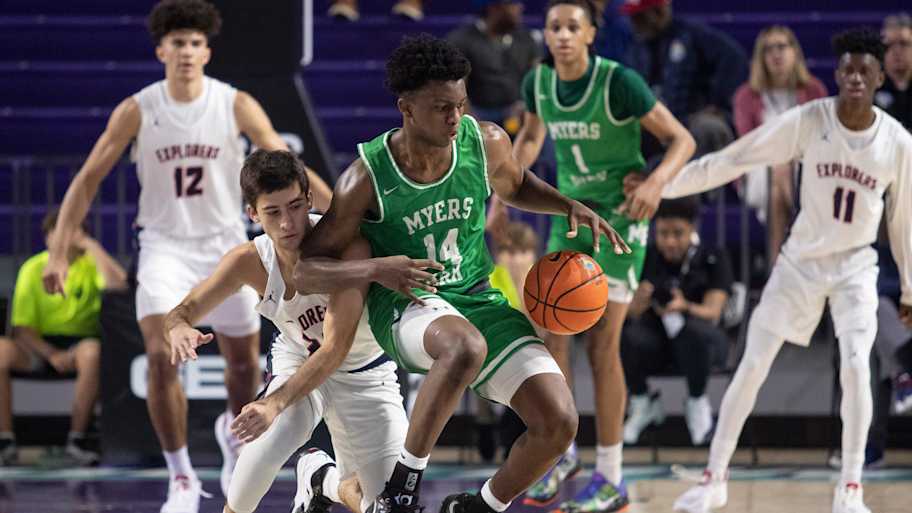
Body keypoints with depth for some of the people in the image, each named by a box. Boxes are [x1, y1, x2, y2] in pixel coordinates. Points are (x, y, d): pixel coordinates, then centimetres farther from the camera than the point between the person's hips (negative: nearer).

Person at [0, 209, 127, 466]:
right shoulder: (33, 269, 1)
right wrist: (52, 355, -18)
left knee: (92, 351, -38)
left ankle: (77, 438, -26)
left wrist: (93, 247, -15)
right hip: (41, 345, 1)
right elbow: (21, 328, -2)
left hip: (79, 341, -1)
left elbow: (118, 286, -22)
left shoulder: (91, 264, 1)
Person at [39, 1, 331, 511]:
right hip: (164, 245, -1)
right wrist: (59, 252, -9)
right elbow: (88, 180, -3)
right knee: (161, 356, -19)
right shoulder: (137, 111, -8)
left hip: (226, 244, 1)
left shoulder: (236, 106, -9)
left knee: (244, 361, 12)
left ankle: (235, 432, 46)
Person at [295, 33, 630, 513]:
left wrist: (570, 207, 0)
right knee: (466, 346, -42)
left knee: (558, 422, -11)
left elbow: (515, 186, 18)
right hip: (406, 307, -5)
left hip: (478, 300, 5)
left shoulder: (486, 143, -7)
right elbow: (309, 263, -9)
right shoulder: (366, 179, -17)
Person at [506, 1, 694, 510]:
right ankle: (560, 453, 13)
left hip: (620, 215, -5)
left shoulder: (620, 82, -20)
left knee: (603, 345, -5)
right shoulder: (538, 81, -3)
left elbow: (681, 139, -17)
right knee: (551, 332, -5)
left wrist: (656, 183, -35)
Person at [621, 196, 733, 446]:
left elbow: (712, 313, -19)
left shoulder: (713, 258, -6)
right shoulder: (646, 258, 0)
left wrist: (684, 307, -42)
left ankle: (697, 402, -9)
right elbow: (630, 312, -8)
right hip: (655, 341, 2)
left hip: (700, 341, -2)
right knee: (622, 334, -32)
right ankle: (641, 402, -1)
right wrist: (639, 302, -34)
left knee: (694, 331, -38)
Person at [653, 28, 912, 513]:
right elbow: (732, 159, -12)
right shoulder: (808, 121, -14)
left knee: (855, 367, -18)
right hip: (801, 259, 0)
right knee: (752, 365, -1)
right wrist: (661, 185, -17)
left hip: (855, 267, 0)